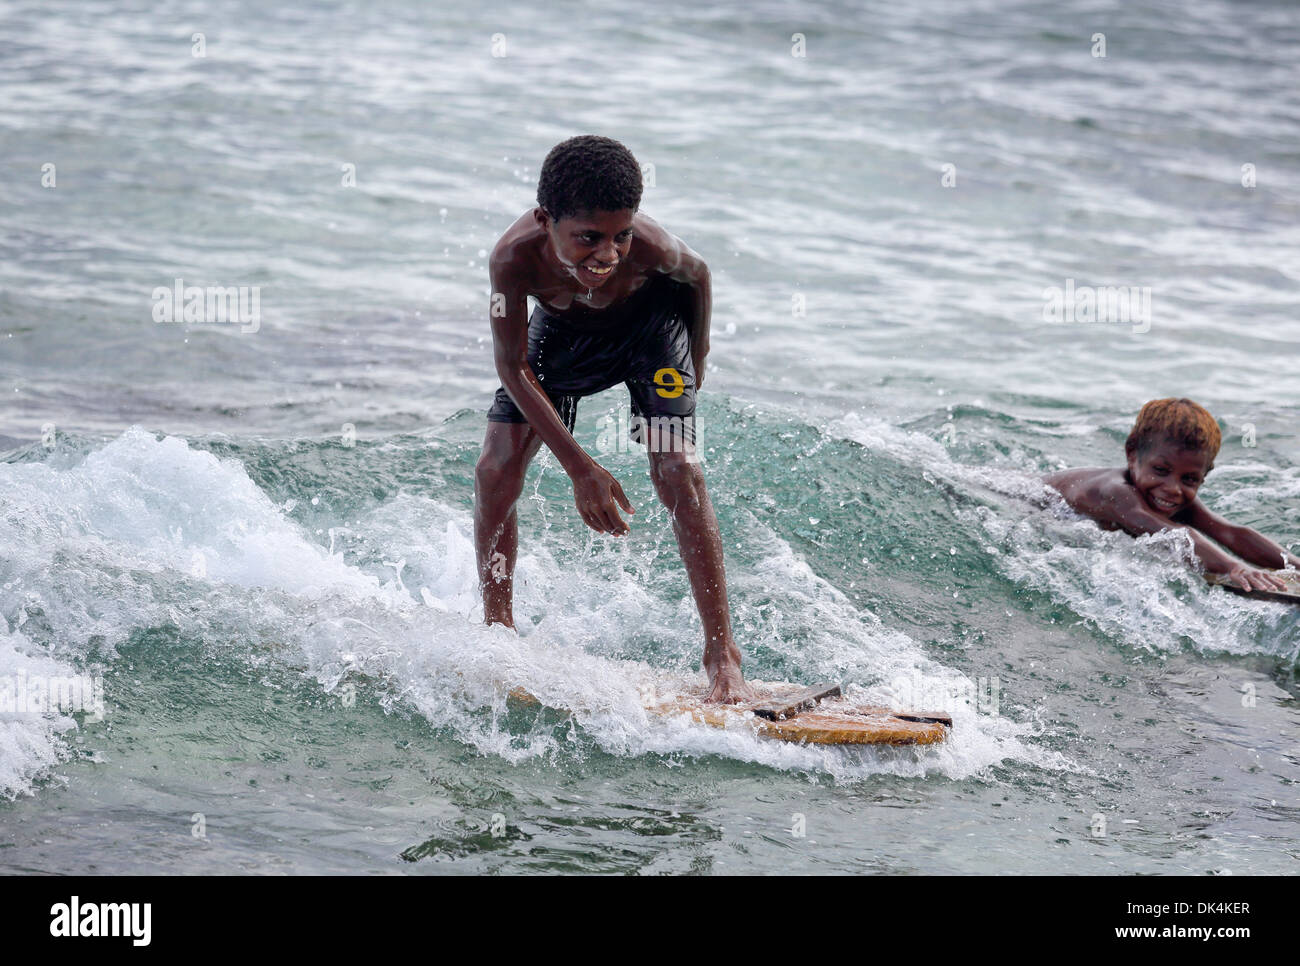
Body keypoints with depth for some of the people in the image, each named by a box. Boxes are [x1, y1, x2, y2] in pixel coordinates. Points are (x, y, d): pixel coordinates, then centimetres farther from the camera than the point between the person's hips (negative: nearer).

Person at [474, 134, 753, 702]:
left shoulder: (648, 246, -39)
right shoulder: (515, 257, -39)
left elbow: (697, 274, -13)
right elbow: (513, 368, -26)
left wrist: (696, 361, 3)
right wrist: (580, 469, -28)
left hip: (649, 323, -2)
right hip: (564, 332, 2)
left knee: (677, 473, -17)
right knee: (497, 470, -7)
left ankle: (722, 655, -12)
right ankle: (496, 630, 13)